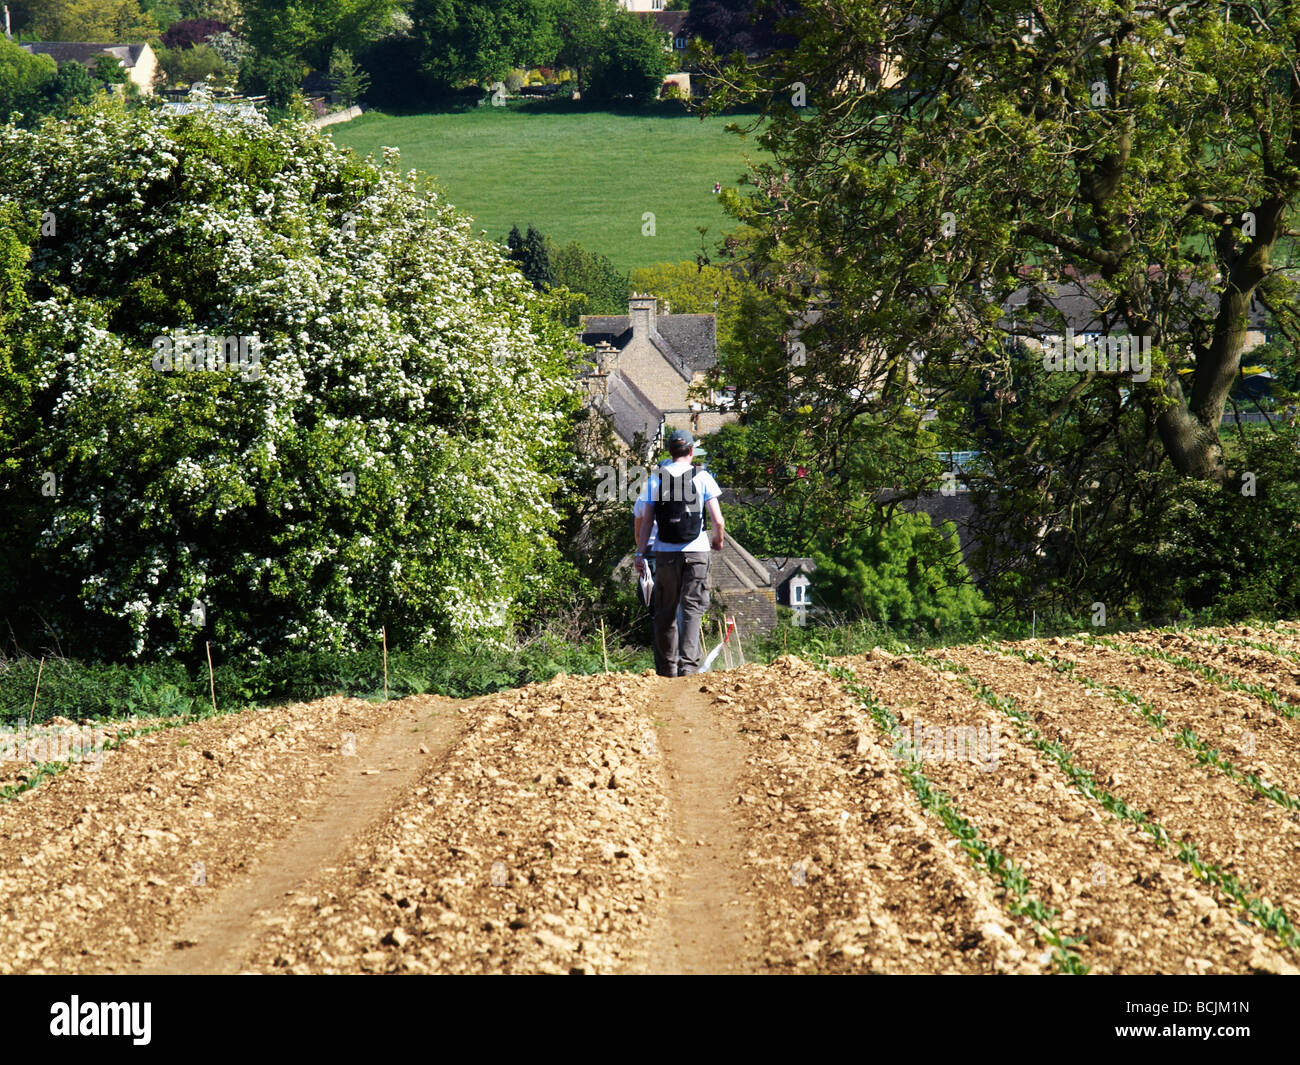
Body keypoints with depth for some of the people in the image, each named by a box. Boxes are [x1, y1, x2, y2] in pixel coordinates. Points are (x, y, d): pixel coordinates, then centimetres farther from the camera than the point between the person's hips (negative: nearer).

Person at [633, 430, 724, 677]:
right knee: (692, 608, -1)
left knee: (665, 612, 9)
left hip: (665, 552, 2)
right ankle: (688, 663, -14)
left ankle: (666, 668, 12)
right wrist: (717, 540, 16)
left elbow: (645, 520, 2)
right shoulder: (702, 478, -2)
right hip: (695, 550, -2)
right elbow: (718, 520, -4)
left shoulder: (656, 478, 4)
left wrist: (640, 553, 6)